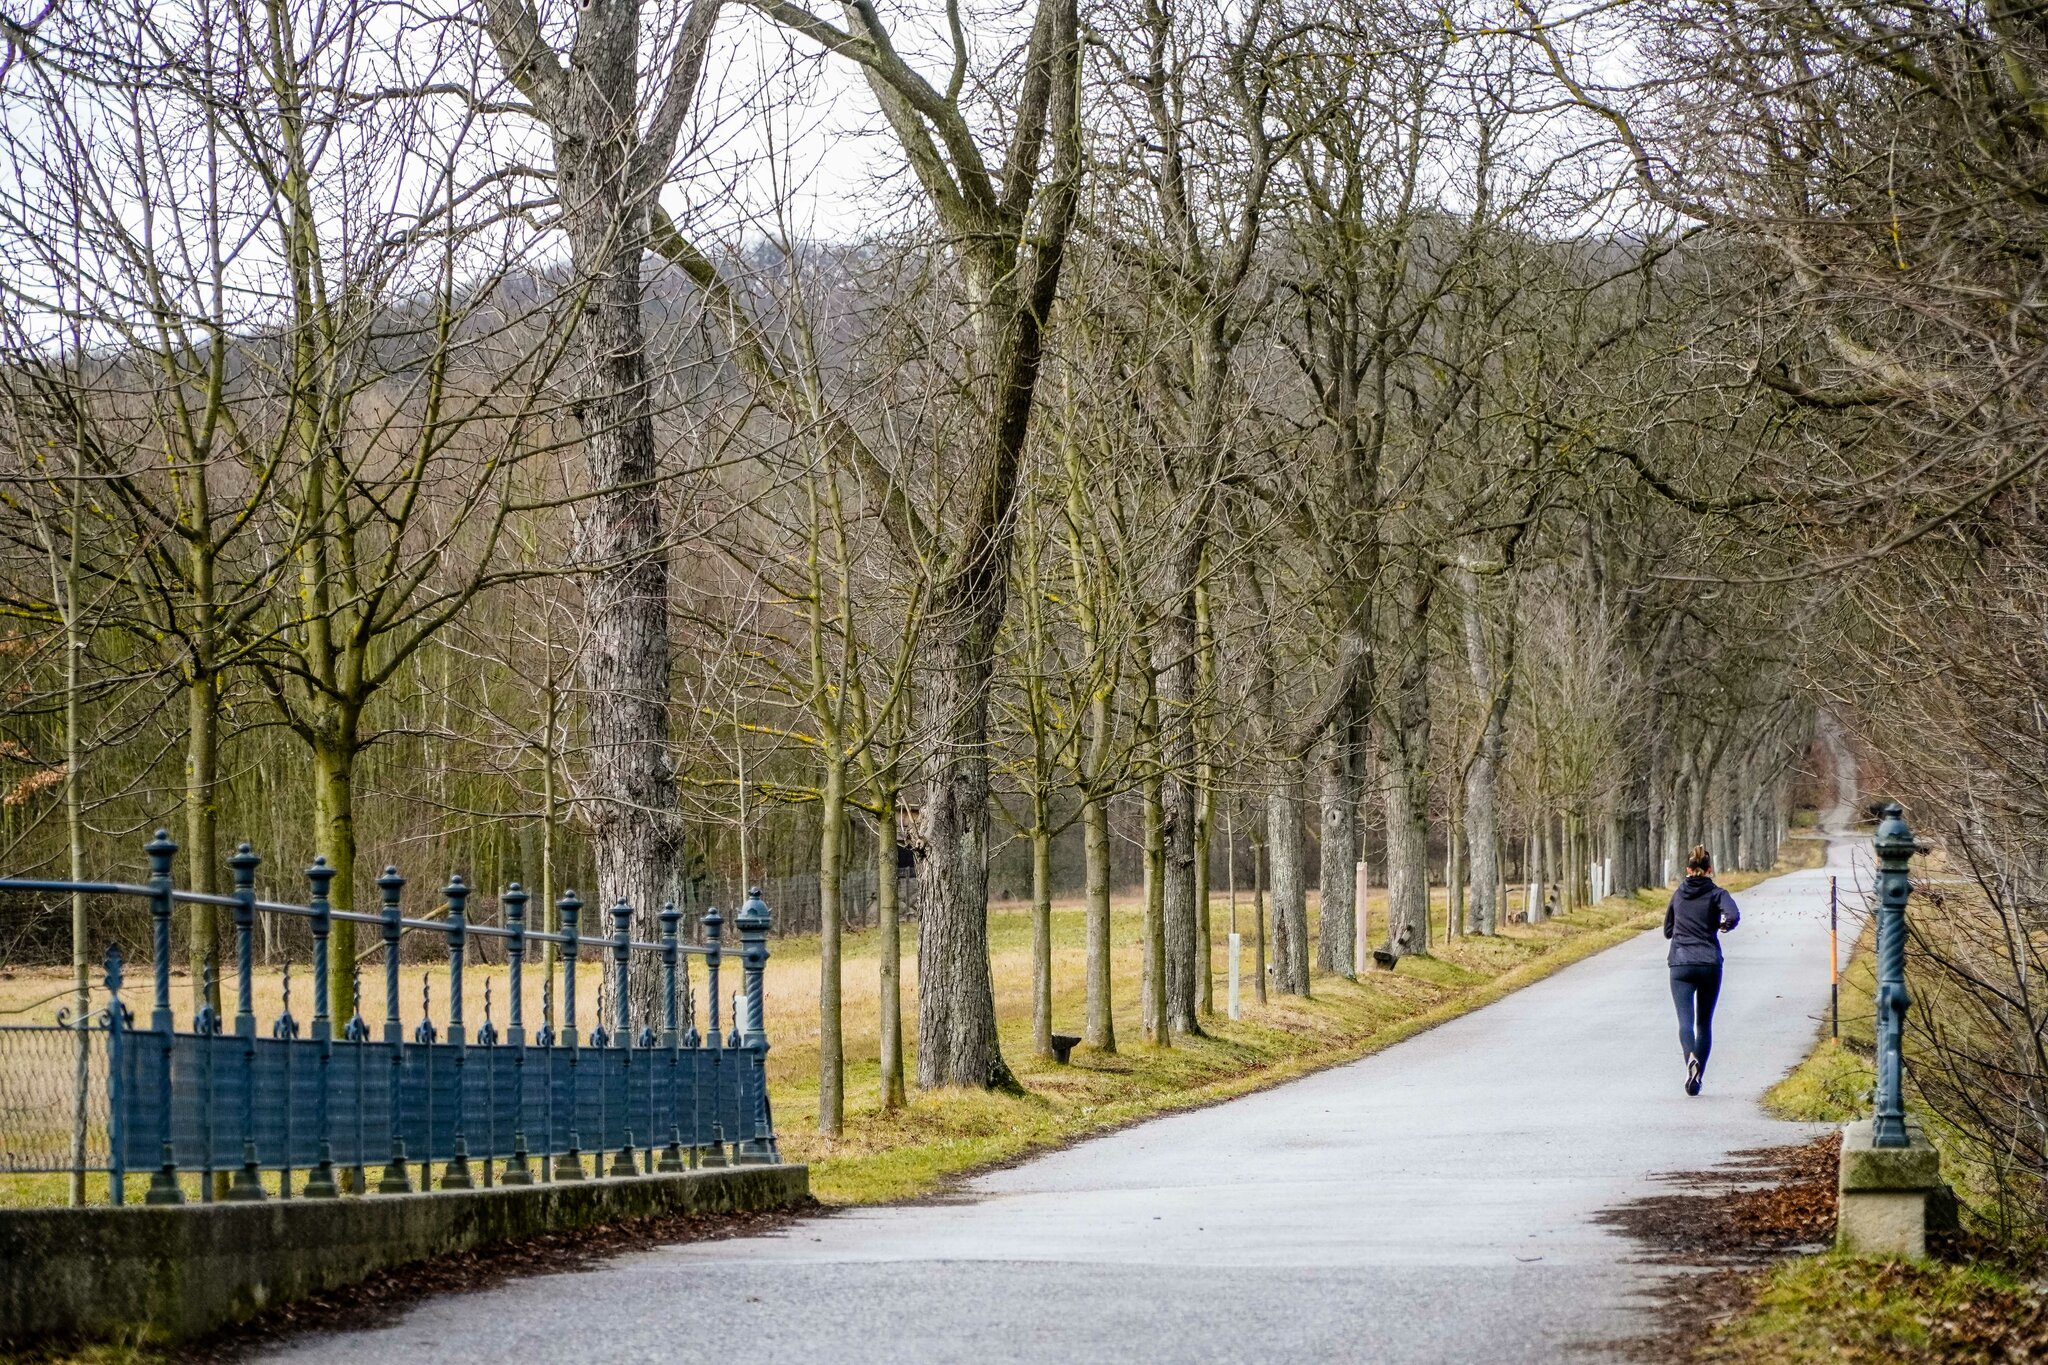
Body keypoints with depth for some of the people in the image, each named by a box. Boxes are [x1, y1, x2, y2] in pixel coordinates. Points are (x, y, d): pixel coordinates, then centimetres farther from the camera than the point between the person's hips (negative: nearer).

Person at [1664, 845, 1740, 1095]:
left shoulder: (1678, 894, 10)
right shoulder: (1716, 894, 0)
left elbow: (1668, 931, 19)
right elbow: (1733, 916, -20)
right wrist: (1724, 926, 1)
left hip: (1680, 964, 1)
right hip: (1710, 965, -1)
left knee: (1685, 1020, -10)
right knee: (1704, 1022, 13)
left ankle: (1691, 1058, -38)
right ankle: (1698, 1076, 13)